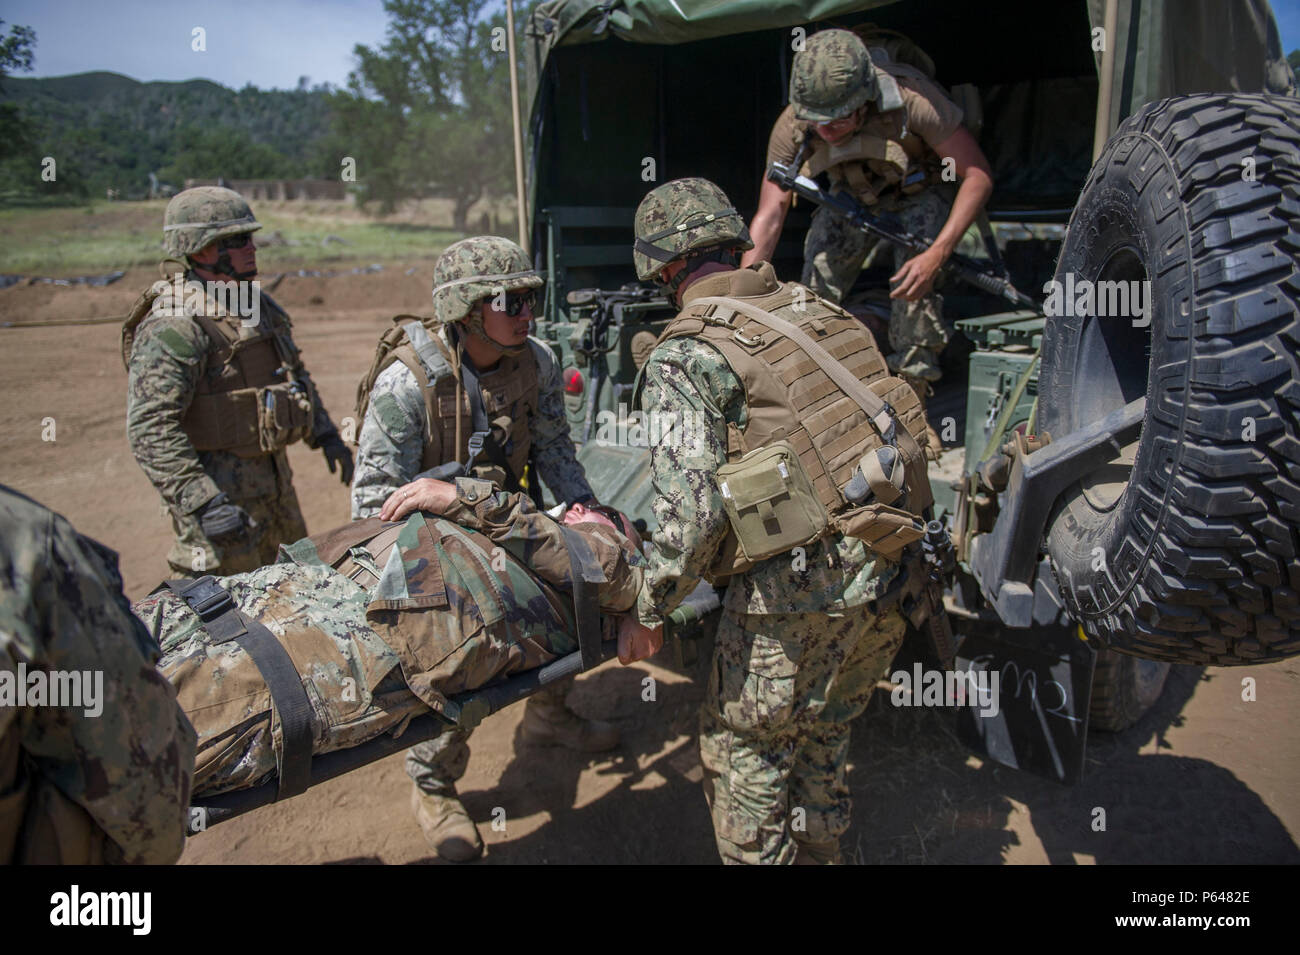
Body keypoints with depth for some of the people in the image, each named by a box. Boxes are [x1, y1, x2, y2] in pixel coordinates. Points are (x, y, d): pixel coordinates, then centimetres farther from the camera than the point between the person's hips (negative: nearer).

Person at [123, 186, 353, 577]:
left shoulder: (256, 303, 9)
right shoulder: (174, 325, -19)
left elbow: (292, 374, 23)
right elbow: (150, 431, -26)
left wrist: (326, 435, 16)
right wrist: (203, 501, -32)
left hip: (274, 480, 9)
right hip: (217, 485, -9)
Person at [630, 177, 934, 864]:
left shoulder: (683, 358, -9)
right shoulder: (816, 310, 12)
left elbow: (689, 507, -16)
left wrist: (648, 610, -3)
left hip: (793, 590, -7)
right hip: (885, 577, 7)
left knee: (742, 749, 15)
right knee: (822, 736, 26)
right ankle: (818, 854, 43)